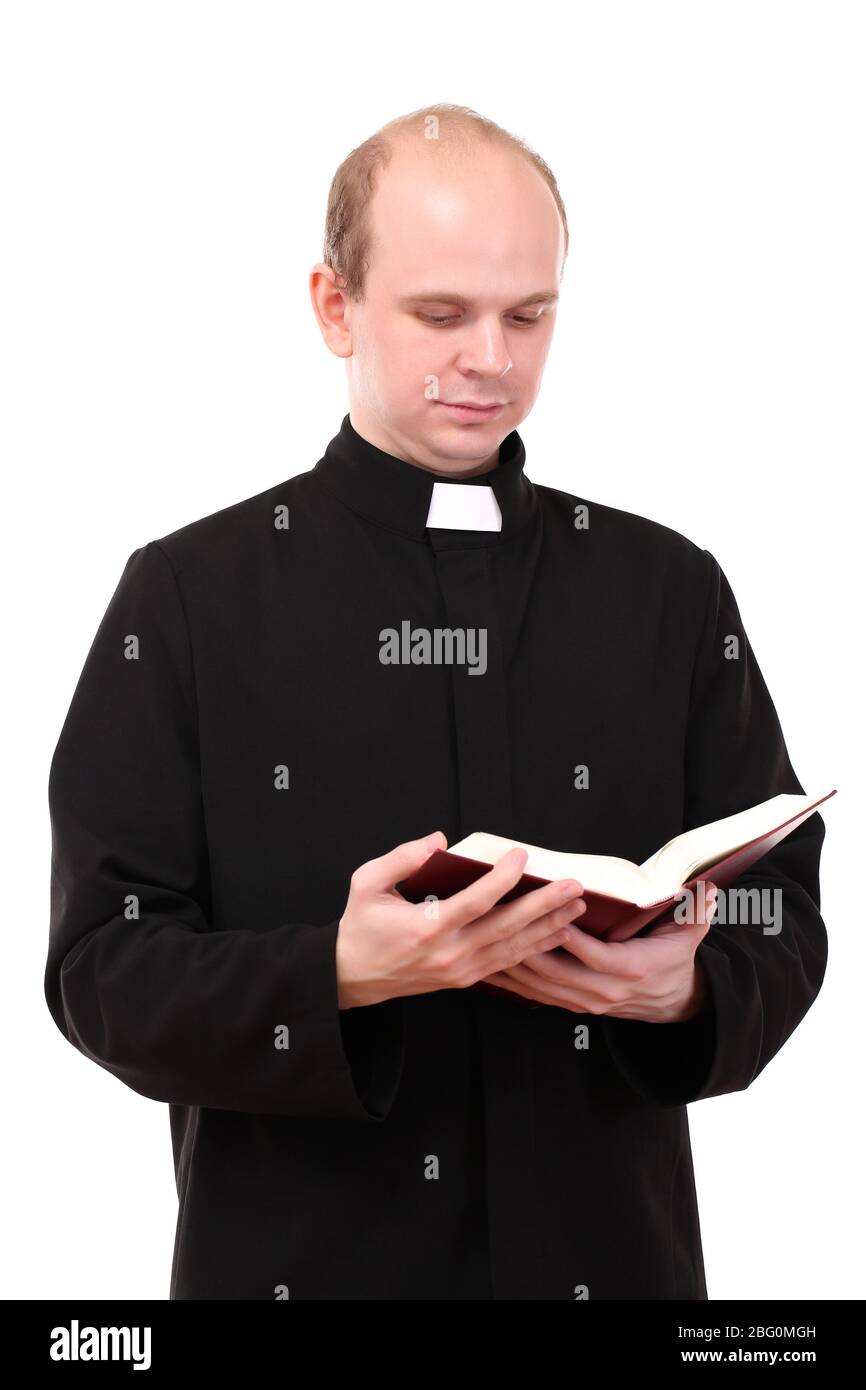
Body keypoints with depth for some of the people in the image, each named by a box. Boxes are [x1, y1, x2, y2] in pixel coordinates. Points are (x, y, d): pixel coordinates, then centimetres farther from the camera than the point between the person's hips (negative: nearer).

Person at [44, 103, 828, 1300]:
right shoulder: (188, 596, -4)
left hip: (610, 1251, 2)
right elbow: (104, 968, -8)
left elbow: (783, 920, 4)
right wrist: (340, 977, -24)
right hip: (295, 1255, -2)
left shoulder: (671, 591, 2)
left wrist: (686, 988, -17)